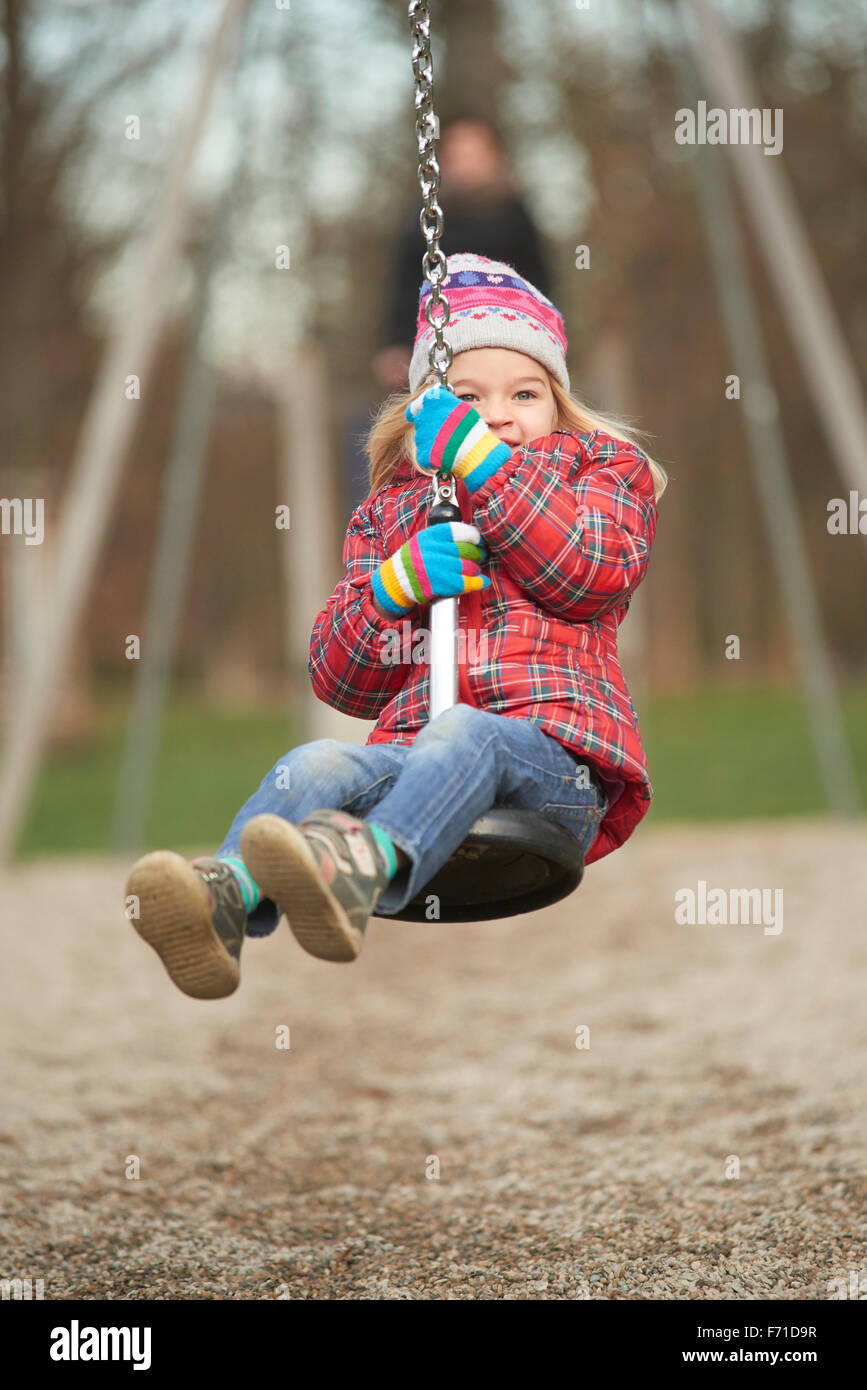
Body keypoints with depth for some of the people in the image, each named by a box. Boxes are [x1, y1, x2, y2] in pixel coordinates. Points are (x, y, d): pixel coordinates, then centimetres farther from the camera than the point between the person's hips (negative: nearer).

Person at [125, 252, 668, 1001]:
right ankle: (226, 898, -57)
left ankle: (365, 866, -67)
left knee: (460, 735, -38)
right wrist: (395, 584, -1)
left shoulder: (603, 465, 24)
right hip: (413, 748, 3)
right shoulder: (390, 513, 29)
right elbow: (339, 680, 19)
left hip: (551, 754, -3)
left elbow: (590, 571, -1)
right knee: (318, 765, -30)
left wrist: (479, 458, -3)